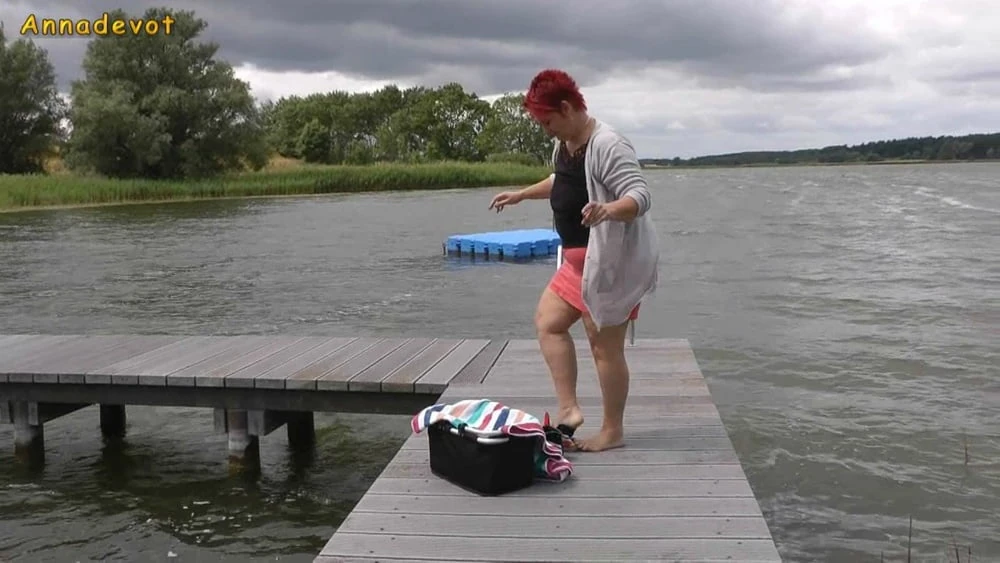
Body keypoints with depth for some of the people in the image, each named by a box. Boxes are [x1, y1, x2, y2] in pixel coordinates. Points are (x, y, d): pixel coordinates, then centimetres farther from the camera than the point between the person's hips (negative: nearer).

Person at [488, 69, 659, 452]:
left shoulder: (607, 146, -22)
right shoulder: (564, 144, 8)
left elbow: (641, 197, -30)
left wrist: (607, 209, -48)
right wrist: (521, 195, 30)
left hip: (613, 259, -10)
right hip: (581, 257, 10)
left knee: (604, 345, -2)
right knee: (547, 322, 10)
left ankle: (613, 431, 12)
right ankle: (569, 410, 10)